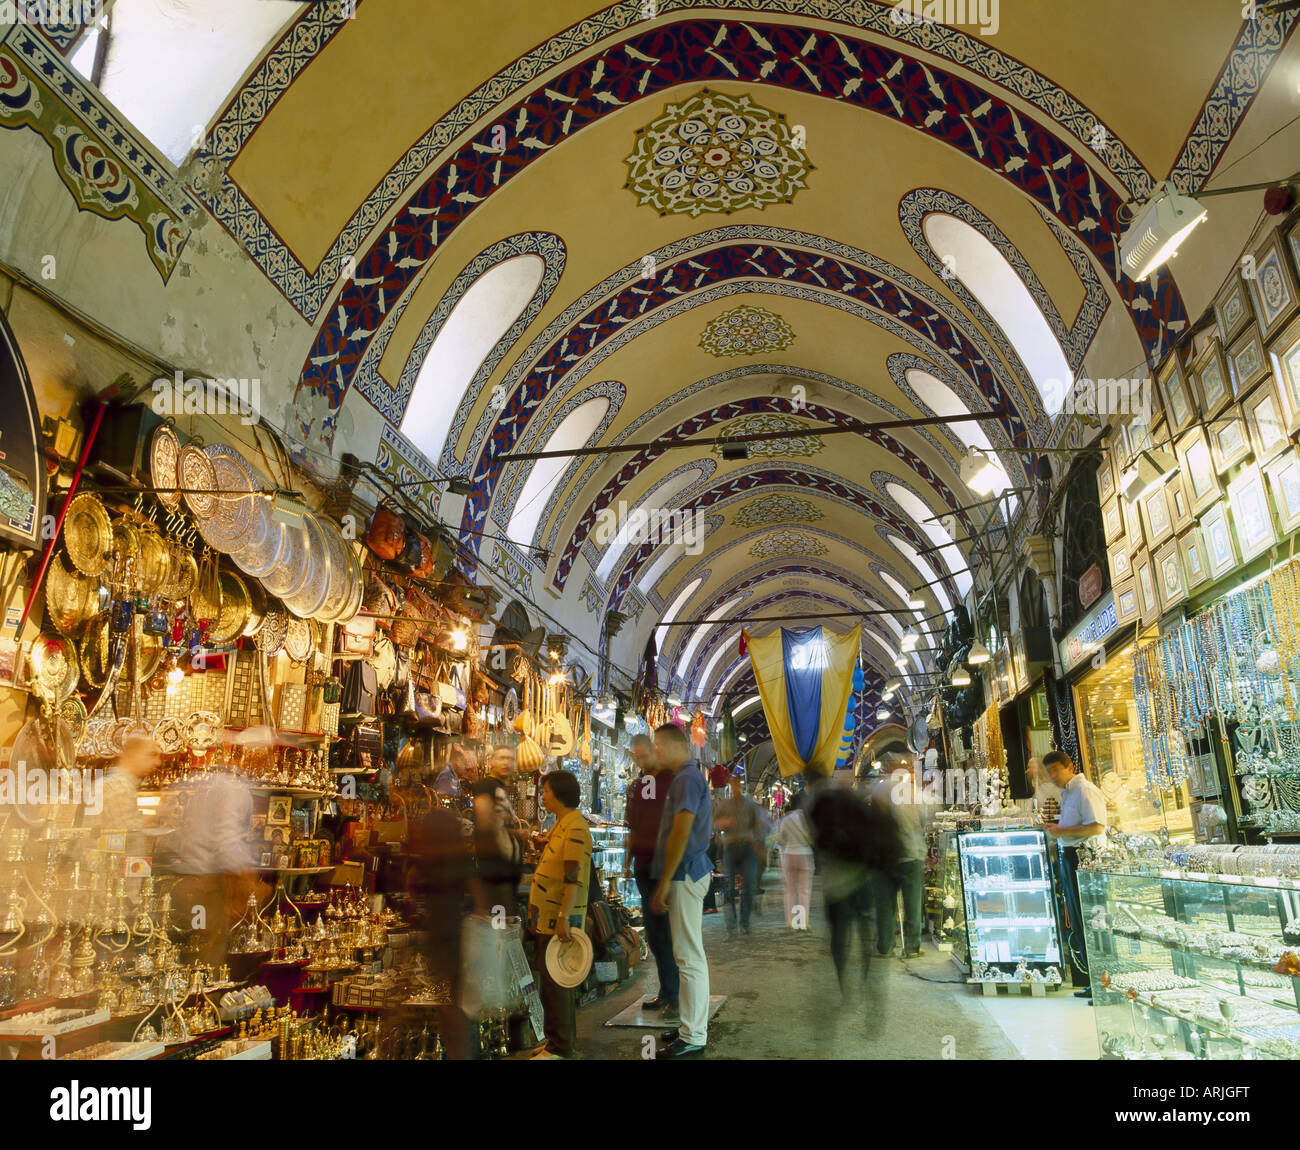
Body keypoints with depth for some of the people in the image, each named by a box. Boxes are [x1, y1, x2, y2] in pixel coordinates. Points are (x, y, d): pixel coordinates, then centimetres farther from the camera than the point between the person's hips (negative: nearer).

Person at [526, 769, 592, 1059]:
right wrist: (536, 911, 25)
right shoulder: (561, 825, 15)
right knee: (552, 982, 16)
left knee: (554, 983, -2)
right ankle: (561, 1041, 27)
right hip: (548, 918, 10)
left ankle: (561, 1048, 8)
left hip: (560, 919, -10)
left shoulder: (576, 828, -17)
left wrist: (563, 916, -27)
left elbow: (574, 878, -24)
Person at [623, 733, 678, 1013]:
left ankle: (674, 994, 3)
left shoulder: (673, 780, -5)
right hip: (644, 864, 7)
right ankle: (666, 992, 21)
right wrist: (628, 861, 16)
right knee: (653, 931, 11)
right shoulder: (635, 785, 14)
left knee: (667, 929, -6)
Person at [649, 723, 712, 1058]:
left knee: (690, 957, -5)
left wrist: (664, 884, -19)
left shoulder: (686, 778, -15)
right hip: (689, 873, 10)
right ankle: (692, 1027, 24)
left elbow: (681, 834, -21)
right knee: (689, 954, 15)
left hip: (684, 875, -10)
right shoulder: (691, 776, 16)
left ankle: (693, 1038, 1)